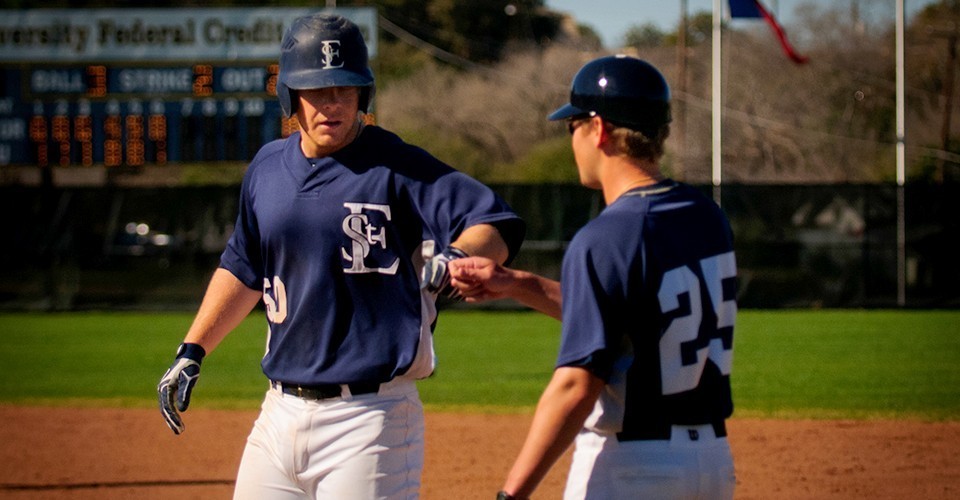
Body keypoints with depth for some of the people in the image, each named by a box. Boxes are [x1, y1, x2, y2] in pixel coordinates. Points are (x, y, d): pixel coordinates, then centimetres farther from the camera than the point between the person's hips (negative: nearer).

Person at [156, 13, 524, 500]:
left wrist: (455, 257, -36)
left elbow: (498, 226, -16)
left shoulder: (396, 168, -8)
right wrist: (192, 350, 21)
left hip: (369, 418, -6)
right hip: (280, 411, 6)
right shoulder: (267, 168, 11)